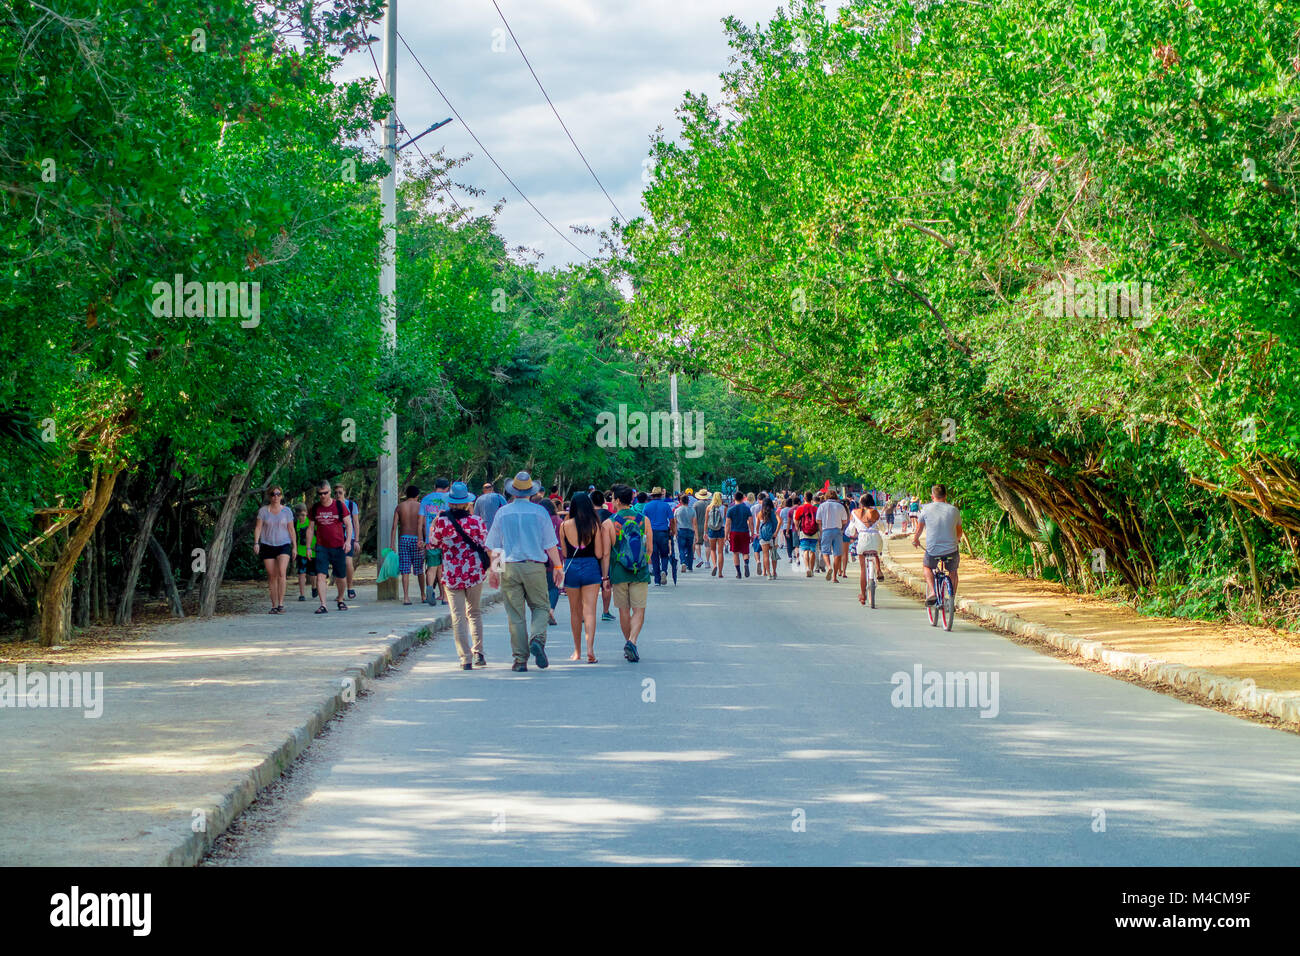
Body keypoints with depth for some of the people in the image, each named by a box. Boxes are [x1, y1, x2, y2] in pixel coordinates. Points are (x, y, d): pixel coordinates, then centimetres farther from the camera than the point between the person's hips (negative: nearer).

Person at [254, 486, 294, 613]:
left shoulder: (286, 511, 6)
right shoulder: (263, 511, 5)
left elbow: (291, 530, 9)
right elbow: (258, 527, 2)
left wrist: (295, 547, 7)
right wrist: (256, 543, -10)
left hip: (284, 545, -1)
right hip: (267, 545, 1)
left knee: (282, 572, -19)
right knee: (272, 576, 1)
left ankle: (281, 604, -20)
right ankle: (274, 605, 7)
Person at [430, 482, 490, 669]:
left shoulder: (441, 522, -9)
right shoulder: (476, 521, -5)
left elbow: (433, 544, 6)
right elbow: (485, 545, 3)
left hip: (452, 575, -2)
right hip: (475, 573, 2)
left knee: (458, 616, 2)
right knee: (475, 613, 19)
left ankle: (465, 659, -4)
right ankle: (478, 653, 14)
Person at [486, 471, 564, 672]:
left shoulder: (502, 513, 3)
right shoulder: (539, 512, 0)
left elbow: (494, 546, 6)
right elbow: (550, 544, 1)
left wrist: (493, 571, 14)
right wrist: (557, 567, 10)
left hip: (509, 567, 1)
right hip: (535, 566, -1)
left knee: (515, 614, 4)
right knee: (540, 606, 11)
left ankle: (520, 659, 3)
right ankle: (537, 638, -17)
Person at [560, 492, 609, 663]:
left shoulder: (565, 526, -2)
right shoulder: (595, 525, -4)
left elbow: (564, 552, 6)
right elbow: (600, 554, -4)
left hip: (571, 568, 1)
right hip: (591, 567, -1)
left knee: (575, 612, 13)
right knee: (590, 610, -2)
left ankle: (577, 651, 22)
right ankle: (590, 648, -19)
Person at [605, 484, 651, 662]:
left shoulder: (609, 523, -4)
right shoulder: (644, 520, 1)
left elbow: (606, 553, -5)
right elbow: (650, 548, 5)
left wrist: (606, 576, 1)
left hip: (619, 572, 0)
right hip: (640, 573, 0)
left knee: (624, 611, 12)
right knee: (639, 610, -1)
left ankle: (629, 643, 18)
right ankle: (632, 642, -20)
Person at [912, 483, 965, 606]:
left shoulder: (926, 509, -2)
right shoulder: (954, 510, 2)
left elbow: (919, 528, 12)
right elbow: (959, 533, 14)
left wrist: (915, 539, 33)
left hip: (932, 550, -1)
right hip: (951, 550, 1)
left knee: (927, 566, 29)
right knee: (953, 571, 28)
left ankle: (931, 592, 9)